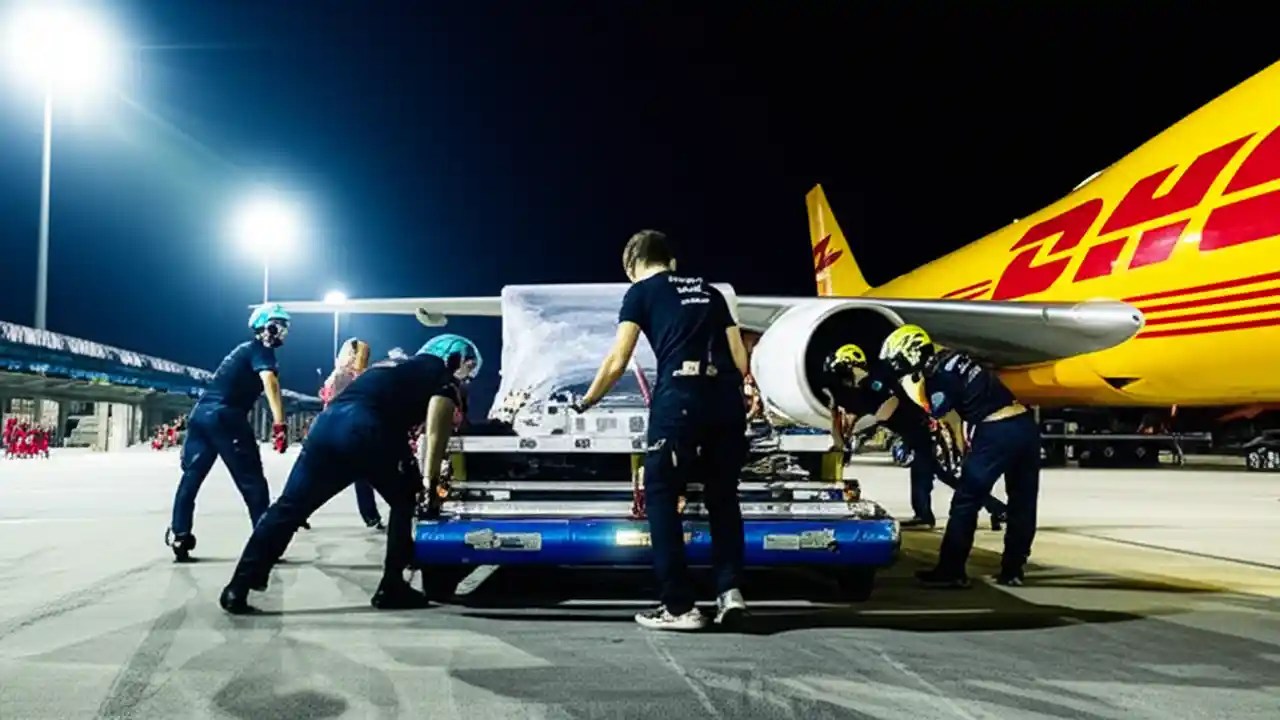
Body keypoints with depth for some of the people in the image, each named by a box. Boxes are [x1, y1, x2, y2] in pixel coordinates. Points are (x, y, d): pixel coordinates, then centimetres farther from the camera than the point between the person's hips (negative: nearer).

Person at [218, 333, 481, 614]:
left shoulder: (390, 365, 38)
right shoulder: (444, 379, 16)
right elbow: (435, 434, 2)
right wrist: (430, 485, 9)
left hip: (327, 424, 6)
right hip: (368, 433, -6)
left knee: (289, 508, 11)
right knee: (405, 503, 16)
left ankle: (237, 589, 11)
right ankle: (392, 588, 18)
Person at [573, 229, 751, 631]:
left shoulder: (641, 291, 13)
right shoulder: (709, 291, 26)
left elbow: (618, 361, 8)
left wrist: (585, 402, 21)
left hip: (679, 398, -5)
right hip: (726, 399, 5)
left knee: (661, 496, 7)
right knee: (722, 496, 18)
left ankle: (679, 607, 6)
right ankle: (730, 589, 9)